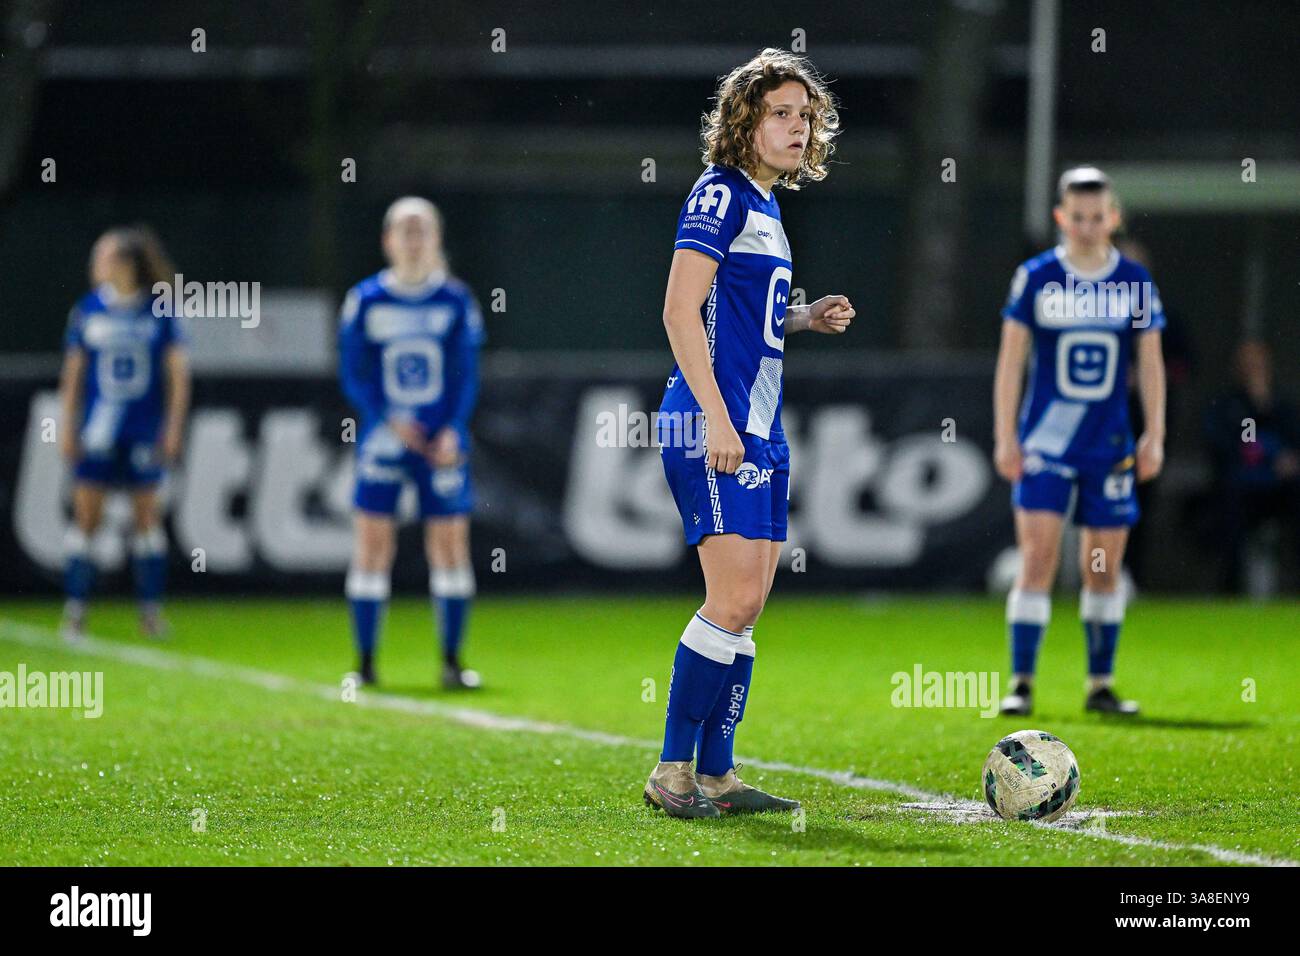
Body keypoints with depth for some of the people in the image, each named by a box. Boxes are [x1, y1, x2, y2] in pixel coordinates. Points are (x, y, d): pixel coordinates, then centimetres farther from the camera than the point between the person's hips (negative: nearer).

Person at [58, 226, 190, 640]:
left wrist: (174, 427, -4)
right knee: (86, 516, -2)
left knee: (146, 514, 3)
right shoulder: (87, 311, 3)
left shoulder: (160, 311, -2)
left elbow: (178, 373, 0)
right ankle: (75, 610, 4)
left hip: (144, 433, -1)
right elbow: (73, 373, 8)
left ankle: (151, 608, 11)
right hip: (96, 433, 1)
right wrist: (68, 427, 3)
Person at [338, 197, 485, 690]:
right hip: (384, 440, 0)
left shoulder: (456, 300, 2)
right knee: (372, 547, -3)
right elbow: (353, 374, 2)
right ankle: (365, 662, 6)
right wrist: (388, 419, -12)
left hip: (442, 444, 0)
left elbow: (466, 375, 2)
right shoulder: (364, 300, 1)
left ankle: (452, 661, 9)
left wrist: (453, 429, -12)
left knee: (450, 547, -1)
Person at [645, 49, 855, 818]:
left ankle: (716, 774, 12)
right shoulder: (721, 193, -9)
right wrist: (717, 416, -20)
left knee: (746, 609, 8)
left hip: (759, 430, 10)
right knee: (734, 600, -14)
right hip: (713, 426, -10)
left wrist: (806, 318, 11)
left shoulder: (765, 206, 18)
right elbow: (681, 310, -15)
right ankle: (673, 771, -7)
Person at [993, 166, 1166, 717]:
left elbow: (1151, 362, 9)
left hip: (1110, 446, 2)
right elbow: (1011, 359, 1)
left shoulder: (1135, 282, 4)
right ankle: (1021, 683, -6)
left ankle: (1100, 686, 15)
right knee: (1037, 560, -10)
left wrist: (1154, 436, 2)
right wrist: (1005, 438, -3)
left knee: (1104, 568, 5)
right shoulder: (1035, 278, -1)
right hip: (1044, 444, -2)